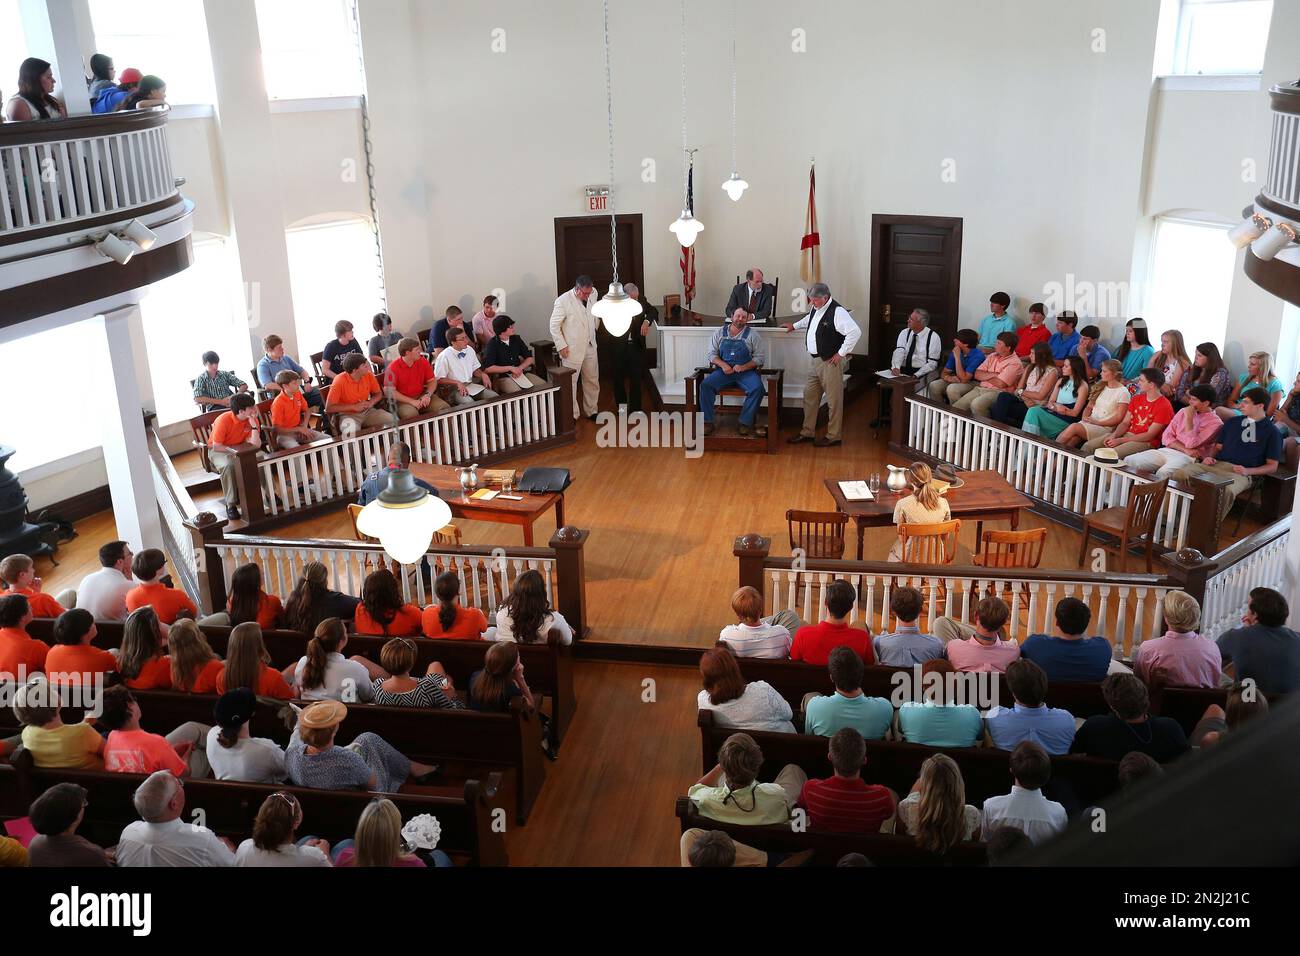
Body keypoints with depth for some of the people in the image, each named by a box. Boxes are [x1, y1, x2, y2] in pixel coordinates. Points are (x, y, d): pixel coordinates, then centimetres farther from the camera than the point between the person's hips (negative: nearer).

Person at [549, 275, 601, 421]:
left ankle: (592, 411, 26)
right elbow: (554, 325, -10)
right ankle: (572, 415, 13)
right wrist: (561, 346, -13)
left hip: (590, 348, 6)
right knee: (570, 383, 2)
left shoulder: (590, 297, 5)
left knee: (592, 381, 13)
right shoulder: (563, 301, -14)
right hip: (572, 349, -6)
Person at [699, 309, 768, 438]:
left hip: (746, 371, -1)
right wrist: (723, 365, -12)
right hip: (723, 370, 1)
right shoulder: (719, 332, 10)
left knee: (757, 388, -30)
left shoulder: (752, 335, 4)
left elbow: (760, 357, 0)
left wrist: (744, 367, -16)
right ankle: (707, 422, -18)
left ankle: (745, 423, -21)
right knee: (705, 385, -23)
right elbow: (712, 354, 8)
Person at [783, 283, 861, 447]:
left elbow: (855, 332, -26)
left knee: (834, 400, 1)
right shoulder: (816, 309, 9)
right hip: (816, 361, 9)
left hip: (830, 362, -9)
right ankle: (807, 432, 24)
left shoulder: (837, 312, -19)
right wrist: (795, 326, 30)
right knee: (809, 396, 14)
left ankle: (834, 436, 11)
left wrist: (841, 353, -21)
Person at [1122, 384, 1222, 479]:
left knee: (1163, 473, -40)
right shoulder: (1183, 411, 16)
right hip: (1167, 451, 6)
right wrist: (1185, 449, -8)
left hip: (1187, 458, -6)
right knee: (1128, 462, -17)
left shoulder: (1215, 423, -1)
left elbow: (1191, 445, -12)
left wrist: (1188, 418, -8)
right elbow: (1167, 437, 9)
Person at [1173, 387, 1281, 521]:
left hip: (1240, 472, -4)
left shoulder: (1272, 432, 9)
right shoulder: (1232, 422, 22)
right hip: (1215, 464, 4)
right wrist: (1209, 457, 3)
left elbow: (1272, 466, 6)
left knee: (1227, 490, -42)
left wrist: (1247, 471, -11)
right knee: (1180, 474, -28)